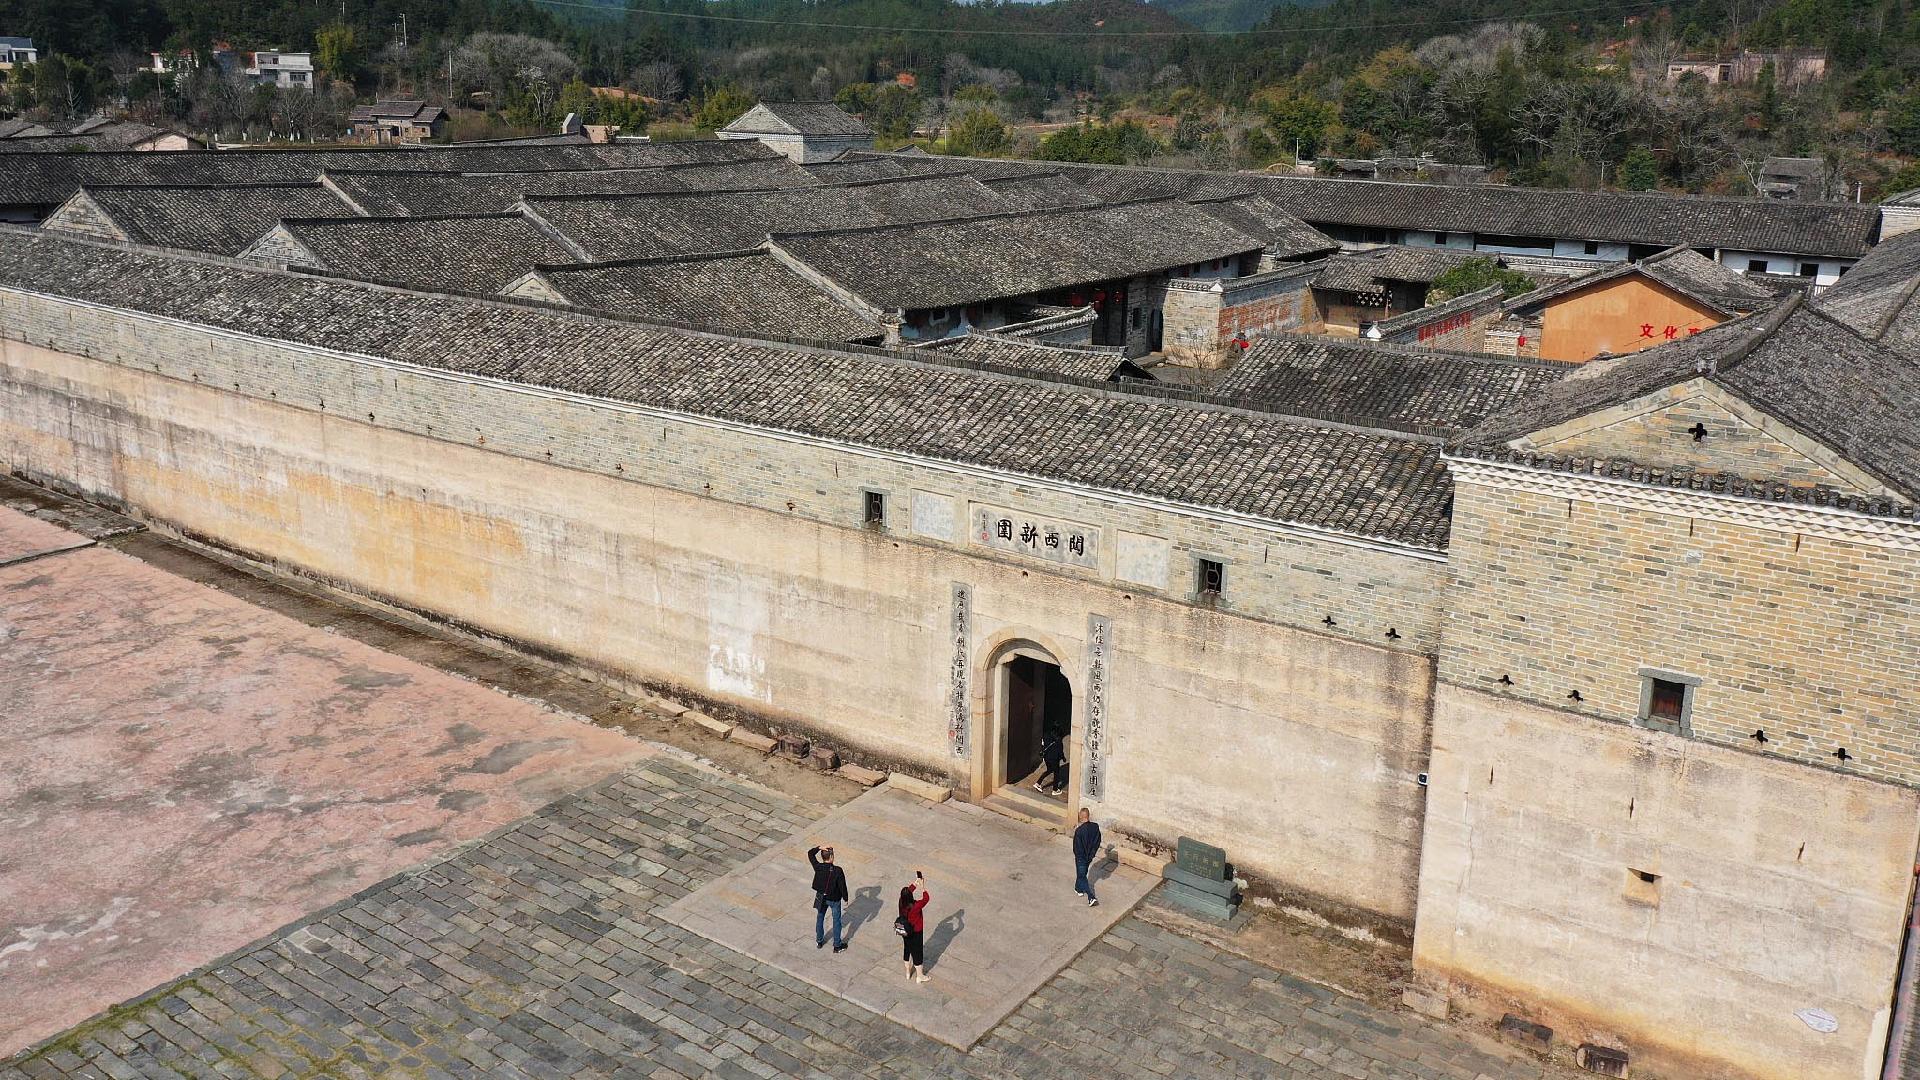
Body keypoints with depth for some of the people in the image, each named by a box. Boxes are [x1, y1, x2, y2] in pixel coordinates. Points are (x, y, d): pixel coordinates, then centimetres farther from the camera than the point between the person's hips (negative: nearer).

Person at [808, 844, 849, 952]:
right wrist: (845, 898, -2)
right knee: (836, 921, 16)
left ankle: (819, 941, 40)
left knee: (820, 918, 24)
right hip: (834, 899, -3)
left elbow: (810, 853, -5)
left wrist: (819, 848, -19)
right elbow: (842, 886, -18)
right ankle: (837, 945, 28)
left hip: (821, 898, 3)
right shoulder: (838, 871, -29)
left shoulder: (818, 867, -20)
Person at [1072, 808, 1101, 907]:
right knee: (1083, 873, 29)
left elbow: (1076, 847, -23)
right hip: (1090, 856, 6)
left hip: (1081, 857, -6)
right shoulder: (1095, 827, -12)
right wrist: (1092, 853, 12)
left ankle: (1091, 898, -2)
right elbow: (1098, 841, 0)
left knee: (1082, 876, 7)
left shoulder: (1079, 830, -30)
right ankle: (1079, 889, 50)